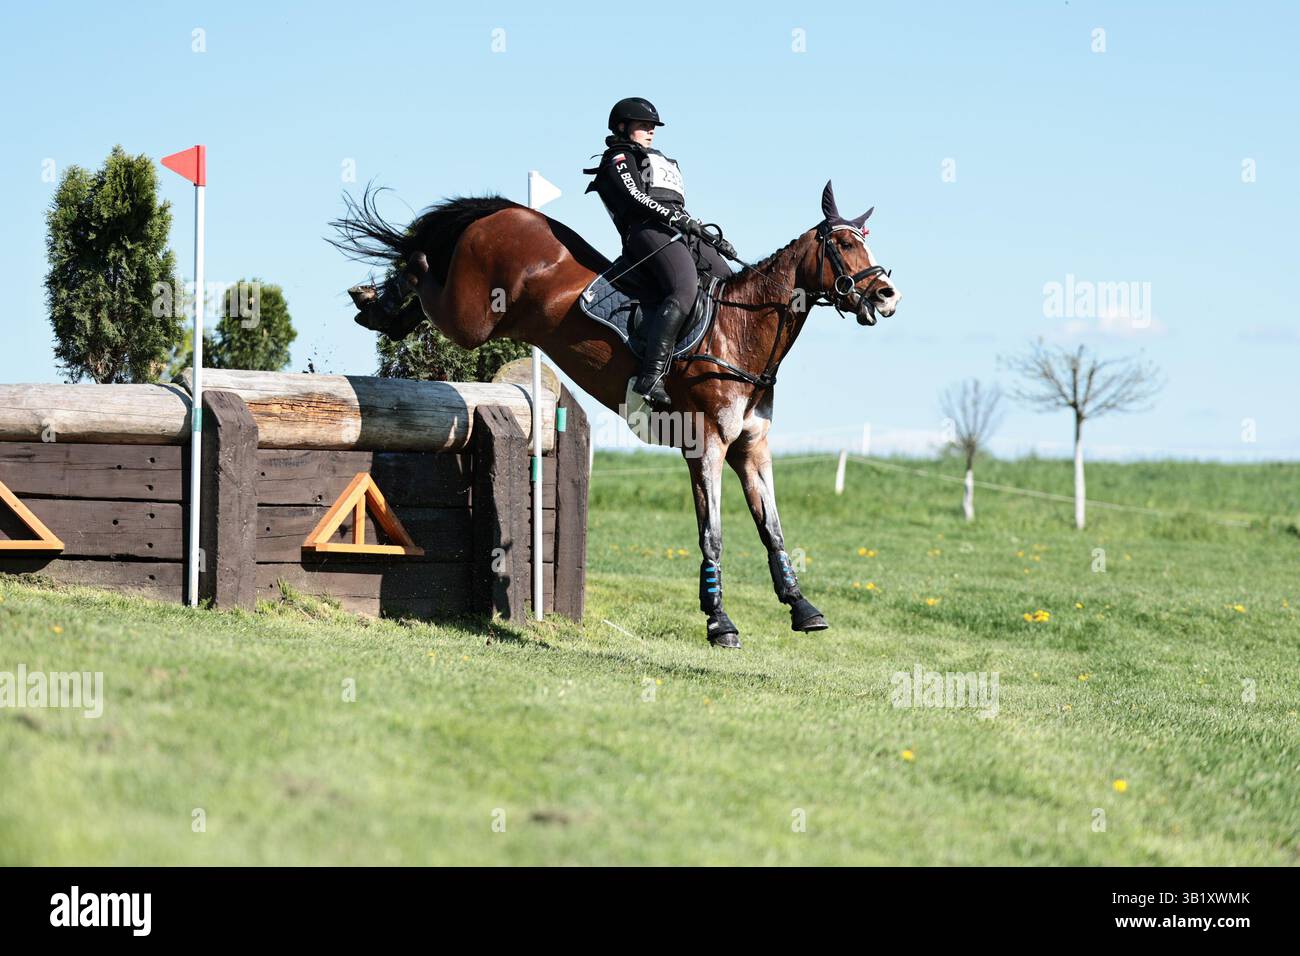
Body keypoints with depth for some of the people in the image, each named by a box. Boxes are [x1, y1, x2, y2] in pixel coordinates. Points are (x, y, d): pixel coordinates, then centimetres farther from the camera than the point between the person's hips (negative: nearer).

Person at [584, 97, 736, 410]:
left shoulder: (659, 163, 38)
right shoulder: (620, 158, 11)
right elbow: (633, 198, -8)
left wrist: (715, 240, 23)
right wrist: (674, 216, -19)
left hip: (683, 234, 10)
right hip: (649, 231, -10)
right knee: (684, 290, -33)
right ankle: (649, 380, -45)